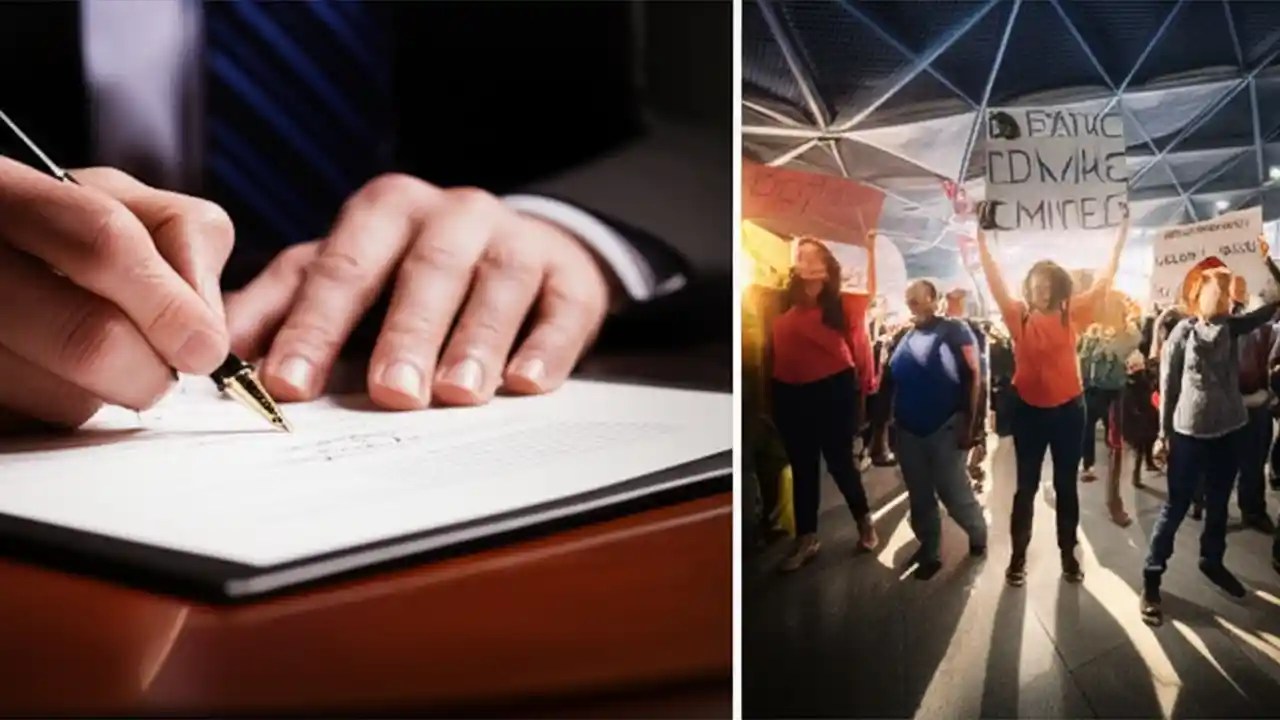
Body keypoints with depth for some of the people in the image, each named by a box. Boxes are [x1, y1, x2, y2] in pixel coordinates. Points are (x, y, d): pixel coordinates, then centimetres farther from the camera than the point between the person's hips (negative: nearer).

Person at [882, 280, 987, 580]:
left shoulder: (954, 330, -5)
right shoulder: (903, 338, 8)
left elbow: (974, 376, -10)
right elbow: (889, 383, 10)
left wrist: (970, 423, -15)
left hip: (945, 427, -5)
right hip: (908, 430, 5)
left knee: (953, 492, -2)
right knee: (919, 497, 9)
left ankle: (978, 534, 25)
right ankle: (930, 553, 21)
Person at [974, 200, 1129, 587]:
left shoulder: (1072, 315, -4)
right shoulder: (1019, 316, -5)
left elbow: (1104, 279, -4)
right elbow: (994, 277, -9)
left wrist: (1122, 232, -7)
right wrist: (982, 235, -15)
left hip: (1068, 409, 1)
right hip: (1029, 410, 0)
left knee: (1066, 485, 12)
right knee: (1026, 485, 9)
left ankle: (1068, 554, 25)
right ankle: (1018, 555, 19)